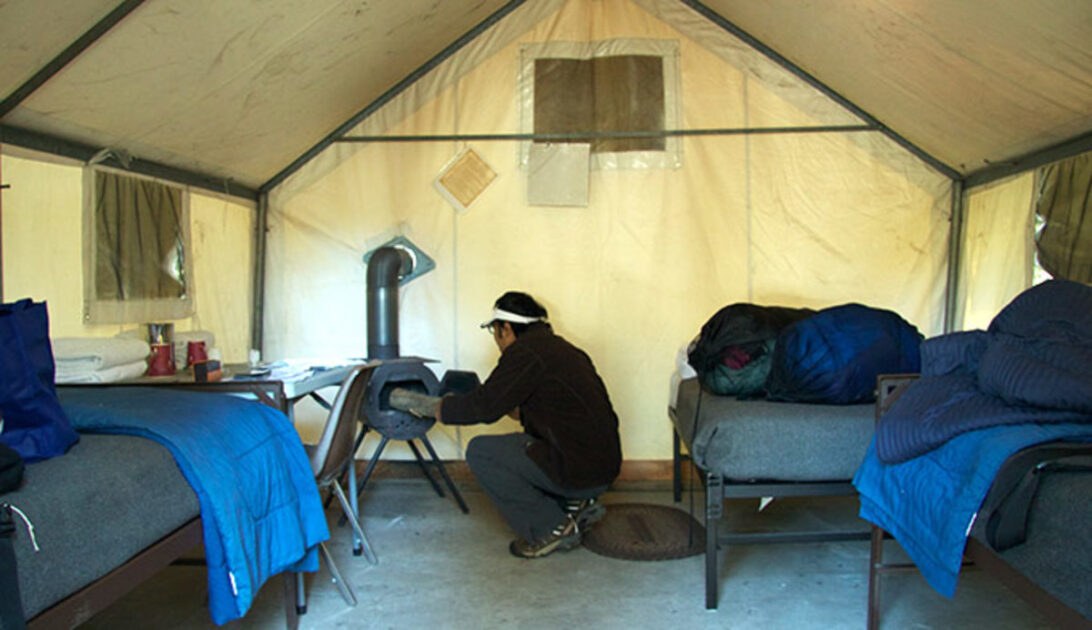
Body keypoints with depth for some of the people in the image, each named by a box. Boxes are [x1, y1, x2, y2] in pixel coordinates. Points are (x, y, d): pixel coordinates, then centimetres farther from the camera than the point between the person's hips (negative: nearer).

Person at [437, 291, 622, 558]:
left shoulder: (526, 352, -12)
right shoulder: (559, 347, 16)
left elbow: (485, 405, -14)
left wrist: (441, 408, 3)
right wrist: (519, 411, 26)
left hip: (579, 471, -10)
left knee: (479, 451, -4)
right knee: (512, 446, 25)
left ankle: (552, 528, -1)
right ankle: (577, 504, 14)